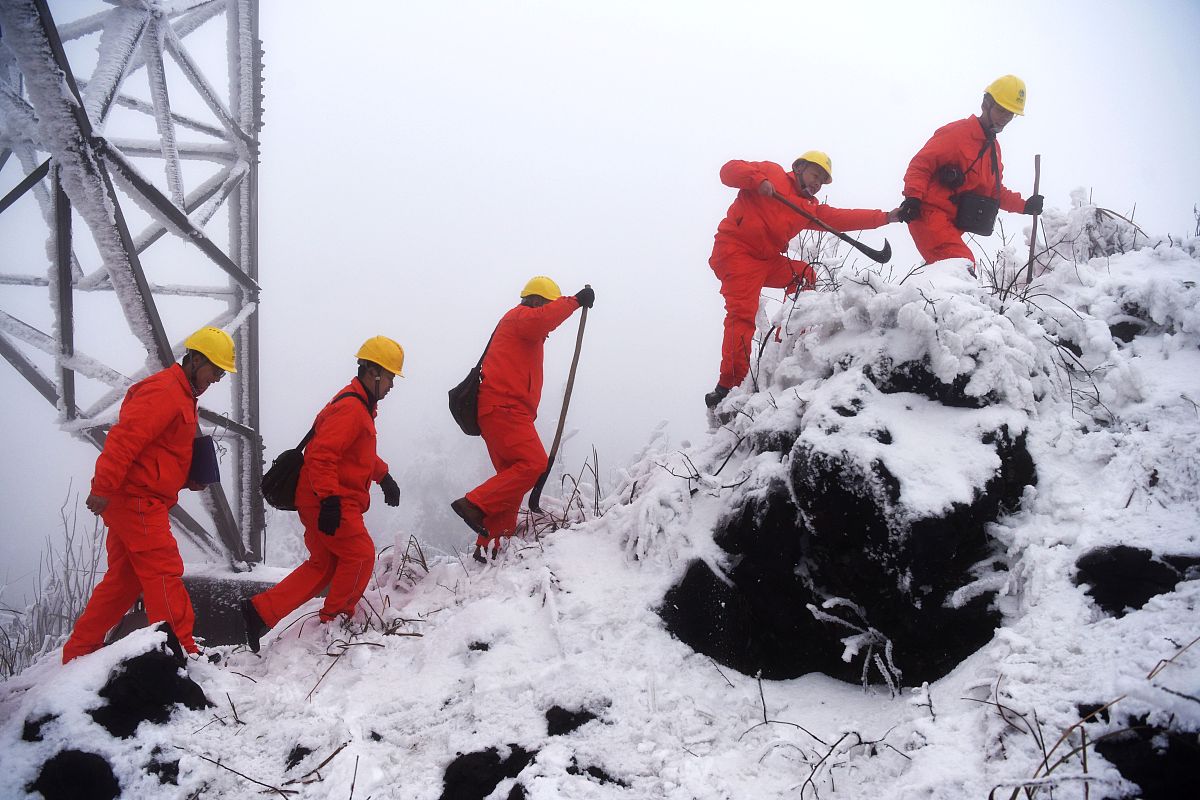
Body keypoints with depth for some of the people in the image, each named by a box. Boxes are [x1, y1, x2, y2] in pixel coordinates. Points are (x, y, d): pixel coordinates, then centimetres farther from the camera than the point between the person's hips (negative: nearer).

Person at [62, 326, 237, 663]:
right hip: (138, 499, -11)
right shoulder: (164, 392, -14)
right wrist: (103, 490, -27)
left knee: (124, 578, 14)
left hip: (134, 501, 11)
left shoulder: (181, 396, 20)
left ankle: (80, 650, 20)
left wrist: (186, 479, 6)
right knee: (164, 574, -10)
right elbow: (124, 439, -23)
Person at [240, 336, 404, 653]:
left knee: (323, 564, 12)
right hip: (330, 504, -11)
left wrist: (383, 476, 26)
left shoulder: (359, 406, 18)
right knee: (360, 555, -2)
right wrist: (330, 499, -31)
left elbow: (362, 452, 33)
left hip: (325, 502, 11)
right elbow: (322, 454, -26)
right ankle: (336, 621, 9)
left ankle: (260, 610, 8)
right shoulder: (350, 407, -17)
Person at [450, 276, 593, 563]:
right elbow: (542, 319, -25)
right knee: (534, 463, -22)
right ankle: (474, 505, -24)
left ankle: (488, 546, 7)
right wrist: (574, 301, -23)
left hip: (502, 411, 11)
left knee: (512, 479, 9)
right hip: (504, 408, -11)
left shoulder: (523, 326, 32)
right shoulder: (520, 316, 1)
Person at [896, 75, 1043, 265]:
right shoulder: (955, 133, -6)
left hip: (950, 224, 9)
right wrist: (913, 197, -25)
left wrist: (1024, 205, 14)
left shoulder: (993, 148, 21)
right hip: (929, 213, -9)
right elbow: (921, 165, -10)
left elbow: (995, 191, 28)